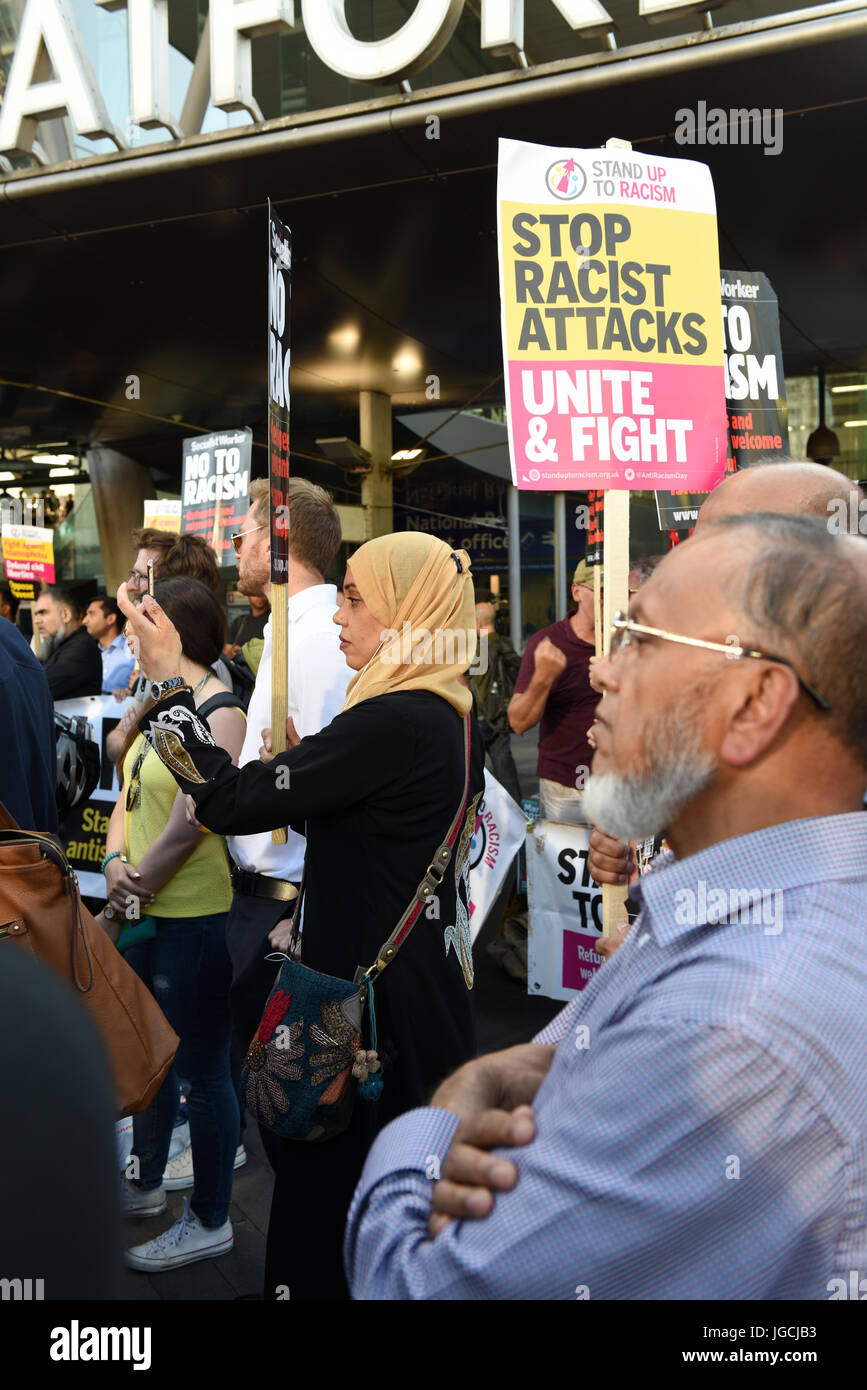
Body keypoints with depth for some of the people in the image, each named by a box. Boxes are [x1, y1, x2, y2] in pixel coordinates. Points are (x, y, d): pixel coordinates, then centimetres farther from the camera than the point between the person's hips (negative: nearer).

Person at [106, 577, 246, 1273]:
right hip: (144, 913, 9)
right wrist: (116, 864, -7)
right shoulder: (163, 706, 9)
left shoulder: (219, 714, -19)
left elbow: (186, 829, -21)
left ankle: (211, 1221, 24)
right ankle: (147, 1185, 44)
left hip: (194, 918, -9)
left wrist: (134, 888, -11)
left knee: (202, 1072, 6)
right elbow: (128, 799, 10)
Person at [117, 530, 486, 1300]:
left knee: (333, 1186, 10)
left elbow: (230, 801, -23)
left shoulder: (392, 722, -24)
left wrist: (167, 677, -17)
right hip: (431, 981, 9)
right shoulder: (449, 715, 4)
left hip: (373, 1001, -9)